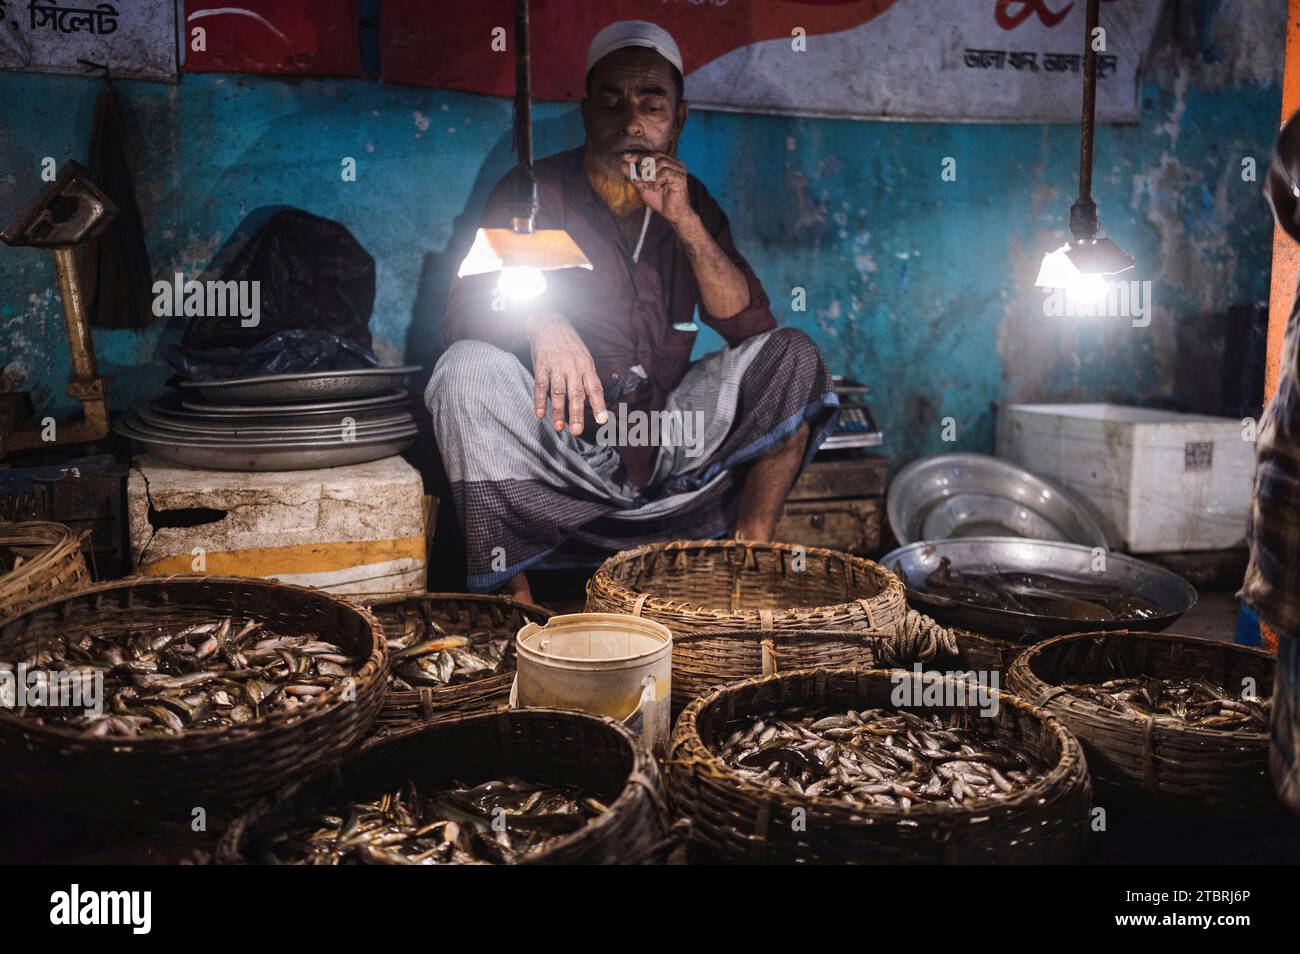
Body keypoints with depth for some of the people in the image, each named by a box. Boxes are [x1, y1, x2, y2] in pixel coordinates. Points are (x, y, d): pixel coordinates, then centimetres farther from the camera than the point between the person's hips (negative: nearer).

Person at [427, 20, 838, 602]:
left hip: (665, 442, 3)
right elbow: (463, 313, -13)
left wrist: (684, 220, -13)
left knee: (791, 355, -11)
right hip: (561, 448, -3)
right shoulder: (536, 193, -1)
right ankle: (511, 596, -26)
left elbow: (749, 324, -1)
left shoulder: (690, 202, 9)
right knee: (468, 367, -29)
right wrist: (540, 324, -36)